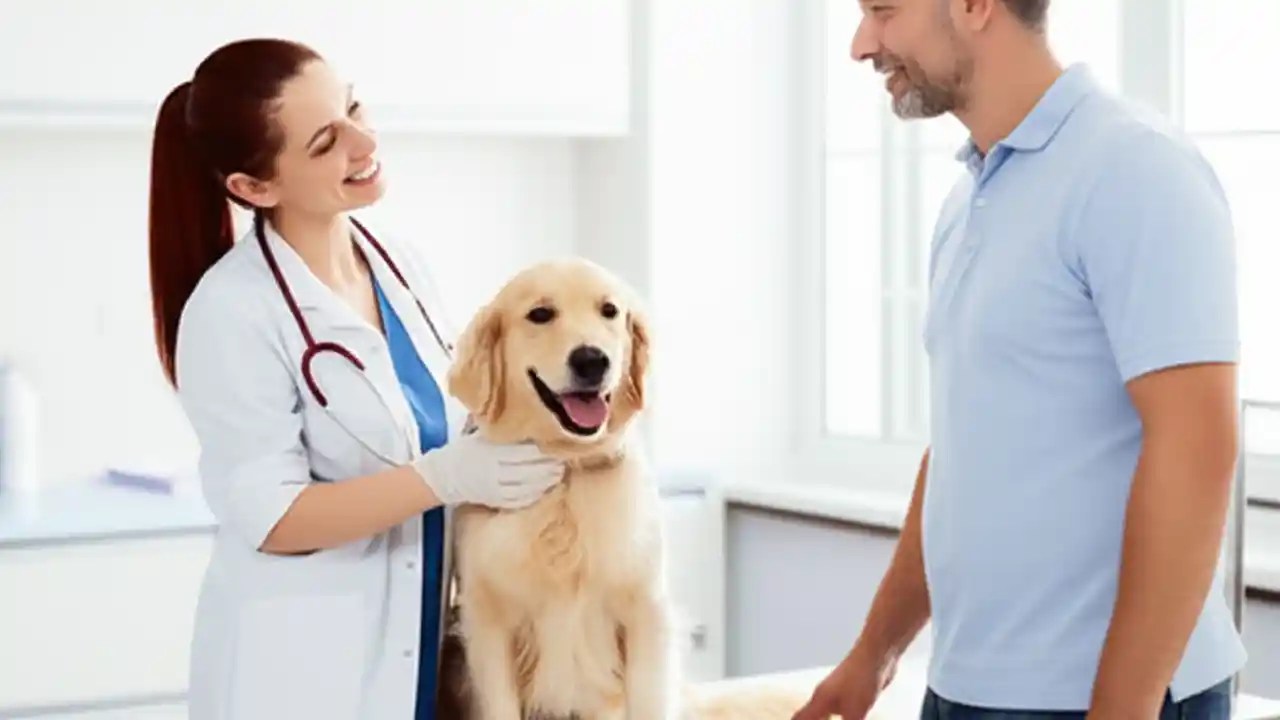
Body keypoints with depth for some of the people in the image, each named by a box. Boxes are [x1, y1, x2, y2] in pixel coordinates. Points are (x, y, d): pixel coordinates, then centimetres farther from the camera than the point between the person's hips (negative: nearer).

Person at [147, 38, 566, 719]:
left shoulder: (401, 264, 4)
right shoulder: (232, 310, -16)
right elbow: (271, 518, -18)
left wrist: (518, 429, -3)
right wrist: (447, 476, -24)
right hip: (301, 663, -6)